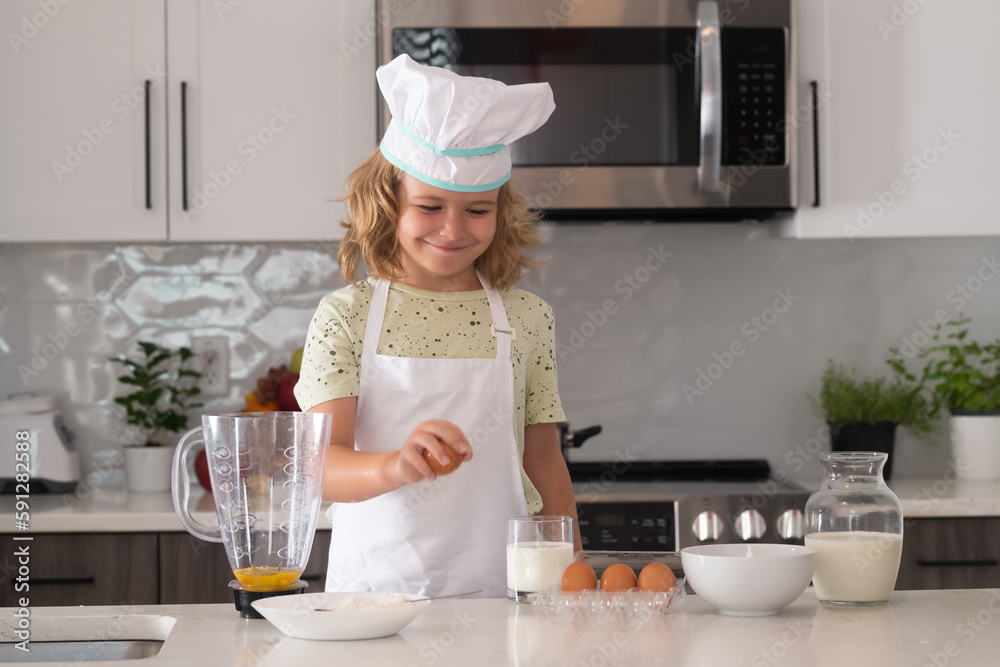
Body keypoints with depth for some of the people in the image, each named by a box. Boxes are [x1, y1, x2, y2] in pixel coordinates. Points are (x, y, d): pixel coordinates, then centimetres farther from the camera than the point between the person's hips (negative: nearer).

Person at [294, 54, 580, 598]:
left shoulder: (525, 318, 7)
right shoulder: (344, 317, 0)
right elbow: (325, 467, -11)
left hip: (496, 587, 3)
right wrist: (395, 467, -31)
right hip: (376, 584, -2)